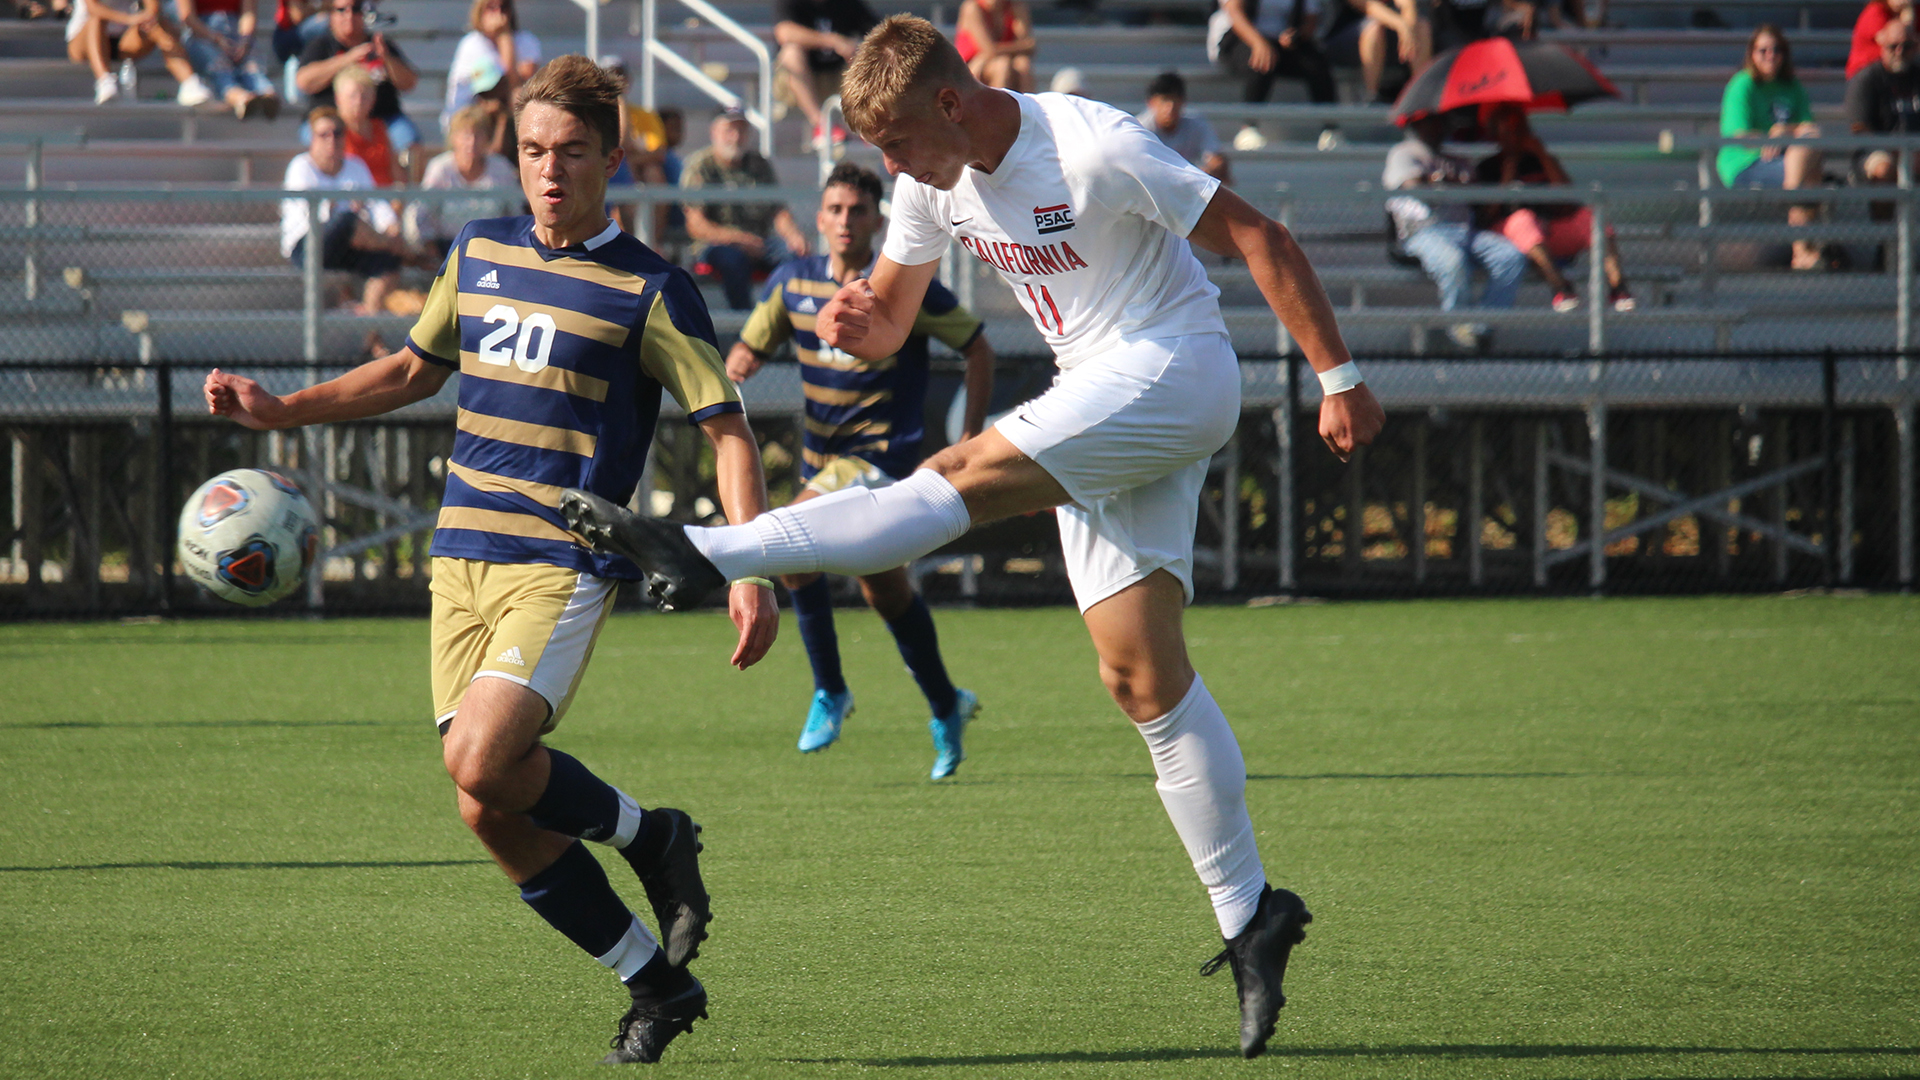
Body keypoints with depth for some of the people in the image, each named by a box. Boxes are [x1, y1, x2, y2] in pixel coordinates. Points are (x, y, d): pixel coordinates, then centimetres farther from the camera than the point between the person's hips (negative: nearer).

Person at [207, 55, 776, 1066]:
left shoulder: (648, 289, -4)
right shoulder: (478, 253, 12)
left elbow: (727, 430, -4)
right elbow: (415, 369, 27)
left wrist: (752, 573, -14)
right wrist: (280, 411, 17)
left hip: (566, 564, -6)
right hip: (462, 555, 6)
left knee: (481, 760, -26)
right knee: (494, 818, -1)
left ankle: (648, 835, 2)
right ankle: (658, 984, 13)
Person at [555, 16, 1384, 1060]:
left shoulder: (1097, 147, -19)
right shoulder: (938, 181, 4)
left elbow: (1257, 237, -14)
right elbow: (889, 321, 12)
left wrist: (1337, 378, -15)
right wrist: (855, 320, -14)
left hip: (1175, 373, -8)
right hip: (1099, 402, 8)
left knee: (967, 477, -24)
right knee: (1141, 677, 0)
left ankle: (708, 555, -28)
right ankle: (1249, 917, 3)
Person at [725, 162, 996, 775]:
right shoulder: (794, 283, 6)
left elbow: (977, 348, 0)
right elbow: (749, 349, 14)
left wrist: (971, 438, -4)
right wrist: (739, 364, -12)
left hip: (882, 453, -6)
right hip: (822, 458, 6)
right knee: (884, 588, 4)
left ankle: (829, 691, -9)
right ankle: (946, 708, 20)